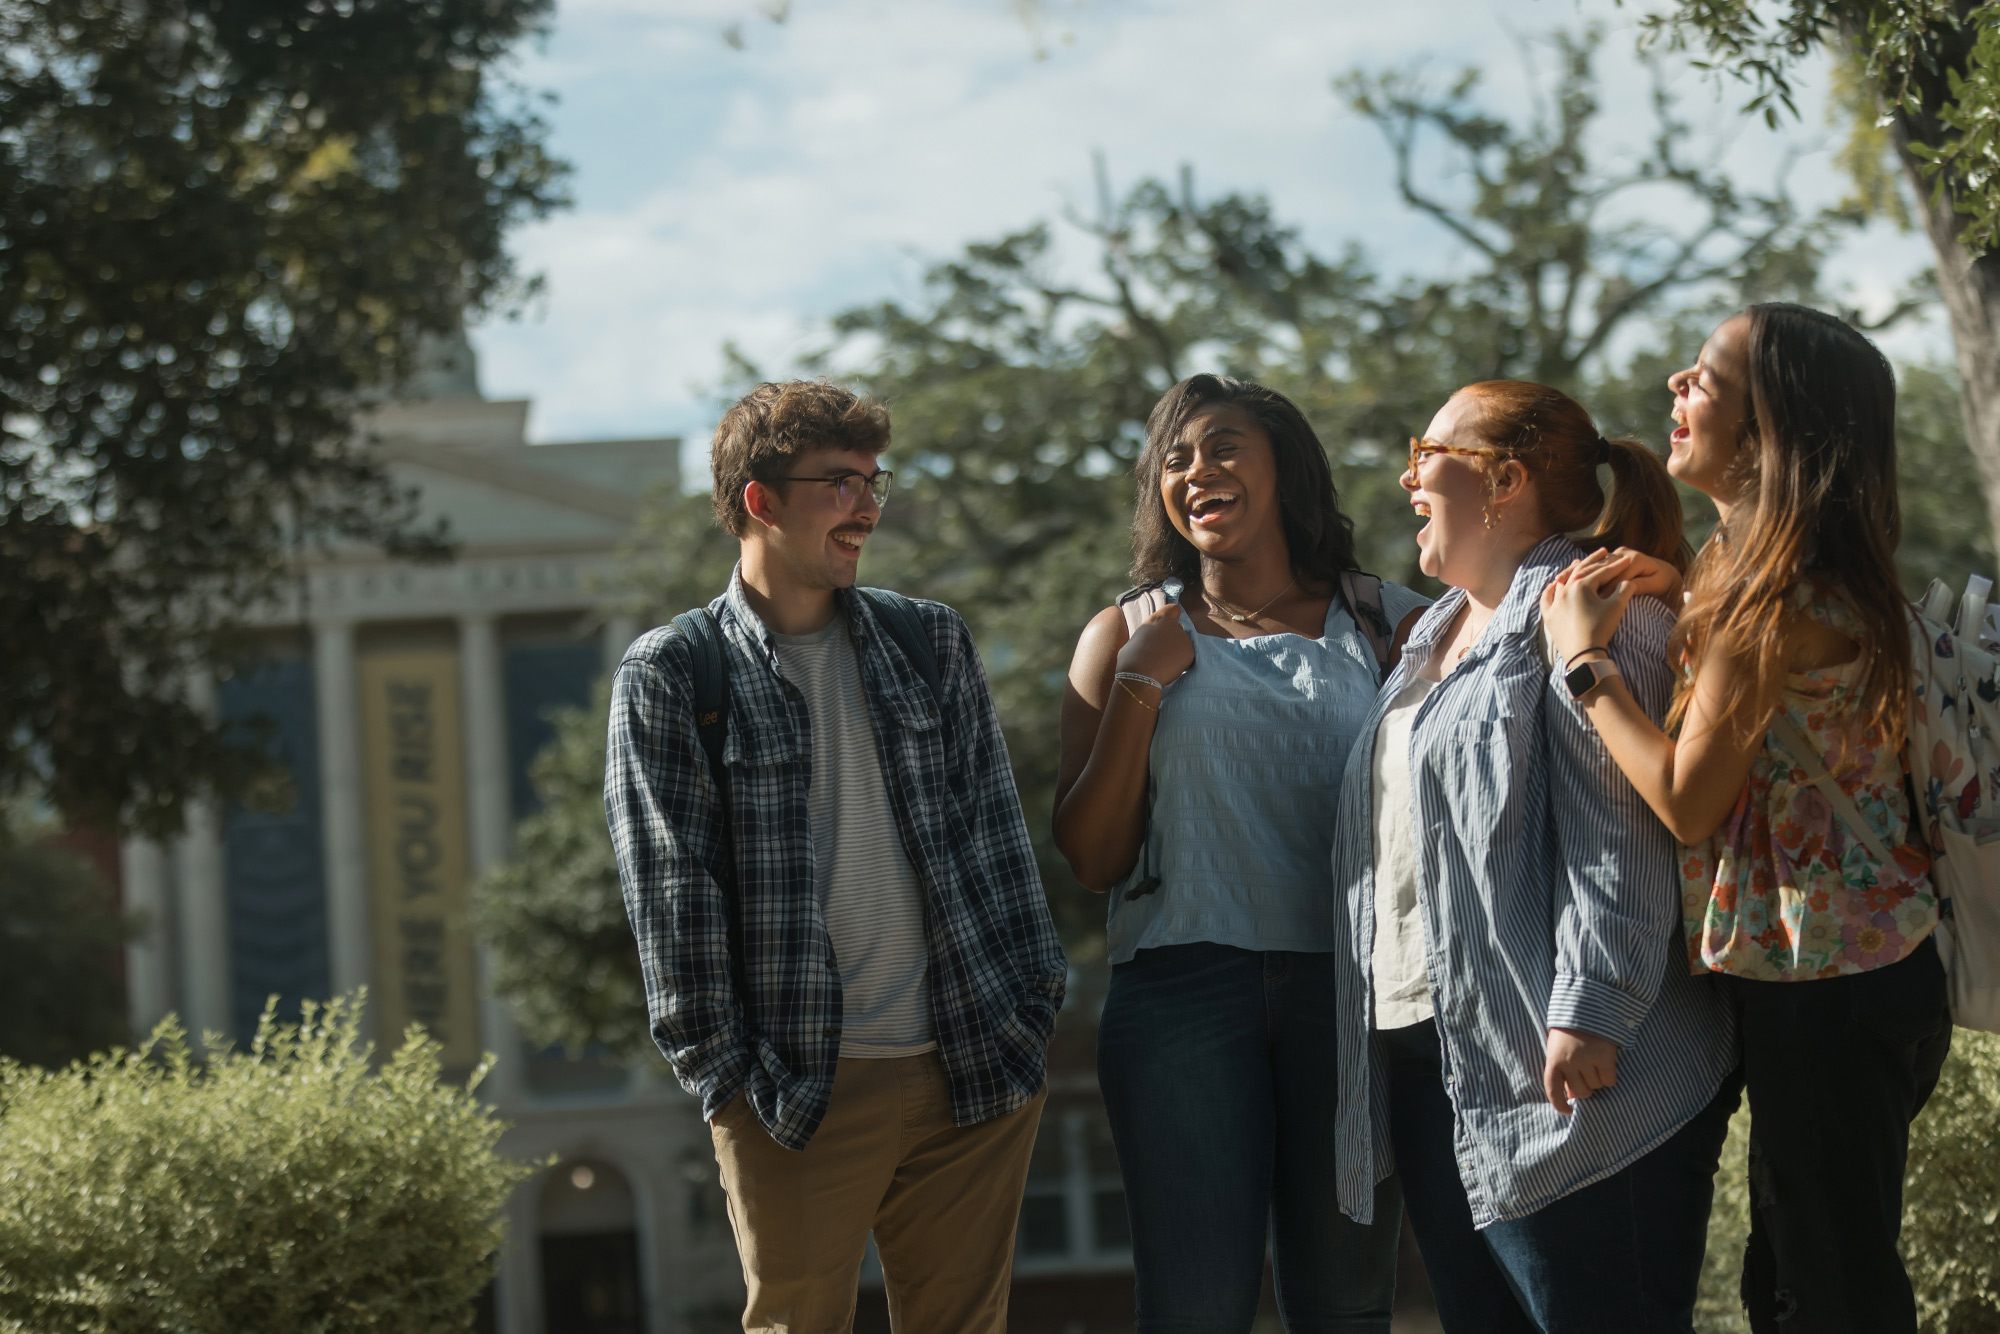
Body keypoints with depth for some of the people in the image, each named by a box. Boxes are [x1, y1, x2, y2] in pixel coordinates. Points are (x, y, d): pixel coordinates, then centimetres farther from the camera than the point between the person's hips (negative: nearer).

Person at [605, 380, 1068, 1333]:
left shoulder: (932, 643, 12)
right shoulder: (668, 676, -1)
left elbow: (993, 830, 13)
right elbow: (672, 888, -4)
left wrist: (1029, 1007, 6)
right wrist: (724, 1069, -8)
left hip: (973, 1075, 4)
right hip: (799, 1090, -3)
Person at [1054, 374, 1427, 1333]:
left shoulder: (1384, 626, 11)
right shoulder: (1129, 636, 12)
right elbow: (1091, 856, 5)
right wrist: (1140, 685, -3)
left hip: (1348, 986, 1)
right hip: (1184, 990, -1)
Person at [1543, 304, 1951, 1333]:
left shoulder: (1777, 591, -21)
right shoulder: (1789, 567, 10)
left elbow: (1687, 799, -20)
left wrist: (1583, 654, -10)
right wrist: (1670, 603, 4)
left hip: (1826, 991, -10)